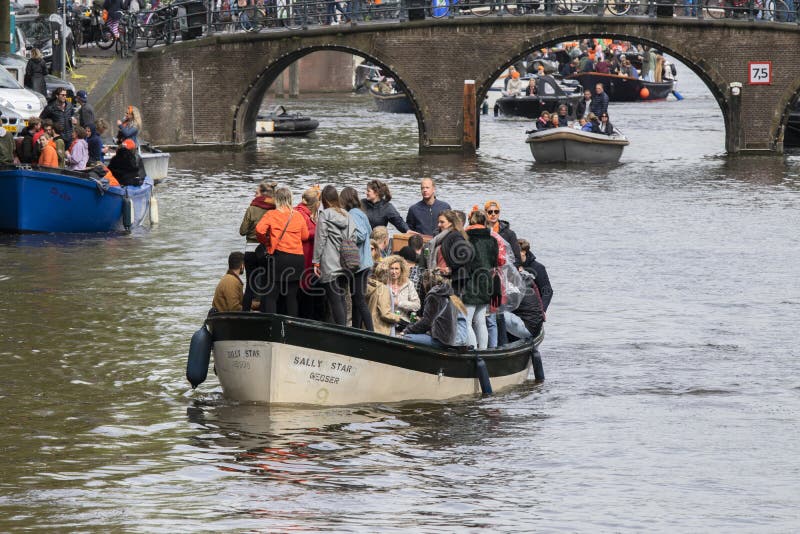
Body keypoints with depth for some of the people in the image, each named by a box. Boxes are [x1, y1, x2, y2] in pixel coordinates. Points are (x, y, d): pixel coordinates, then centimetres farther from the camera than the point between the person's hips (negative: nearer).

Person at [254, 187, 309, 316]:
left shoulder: (271, 214, -4)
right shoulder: (298, 216, 7)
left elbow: (259, 229, -17)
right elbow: (305, 236, 14)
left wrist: (265, 242, 2)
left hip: (279, 256, -4)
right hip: (298, 258, 4)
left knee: (270, 296, -3)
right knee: (291, 296, 11)